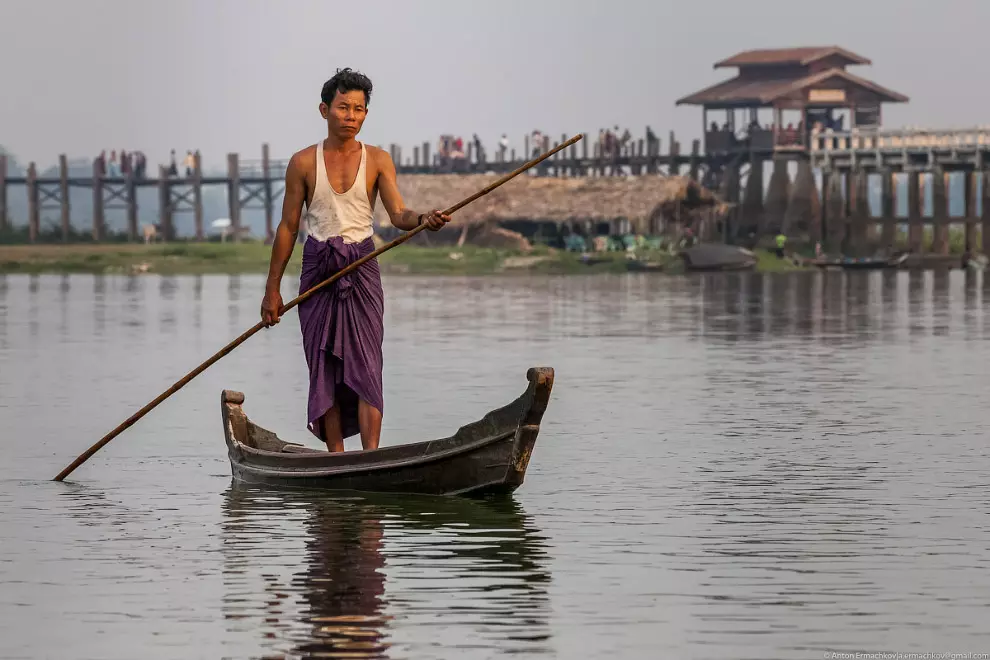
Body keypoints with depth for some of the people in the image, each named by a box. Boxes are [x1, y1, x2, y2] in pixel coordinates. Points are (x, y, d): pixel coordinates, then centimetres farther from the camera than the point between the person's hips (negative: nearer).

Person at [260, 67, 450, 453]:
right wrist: (272, 289, 5)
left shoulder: (378, 161, 3)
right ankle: (336, 457, 6)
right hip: (318, 269, 1)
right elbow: (288, 227, 6)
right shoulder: (303, 163, 3)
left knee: (365, 363, -11)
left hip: (362, 267, -1)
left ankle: (371, 456, -17)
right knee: (324, 367, 0)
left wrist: (422, 219, -30)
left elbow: (398, 214, -6)